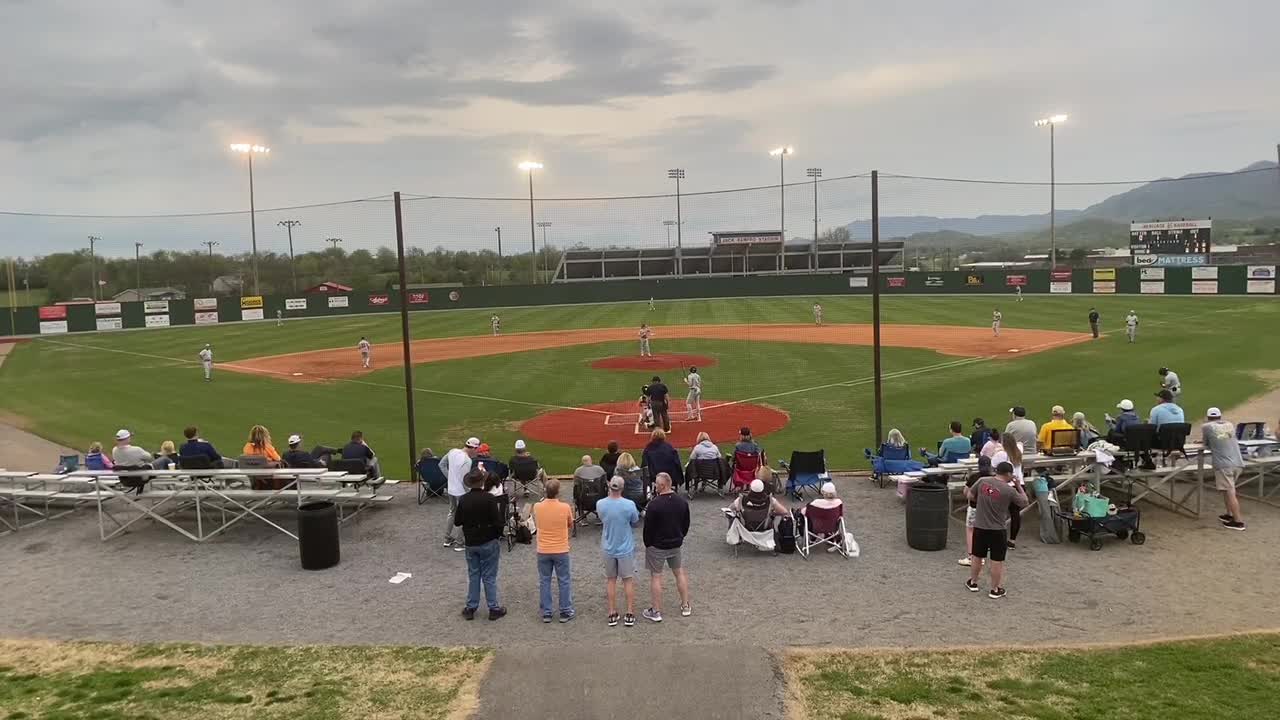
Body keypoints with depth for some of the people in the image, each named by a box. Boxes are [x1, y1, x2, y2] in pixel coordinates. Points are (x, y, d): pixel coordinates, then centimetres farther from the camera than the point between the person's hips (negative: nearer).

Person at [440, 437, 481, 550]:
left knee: (452, 513, 22)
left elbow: (442, 464, 10)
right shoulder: (467, 460, -24)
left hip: (451, 489, 8)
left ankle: (447, 539, 31)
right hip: (461, 492, -8)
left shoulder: (452, 452, -1)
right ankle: (460, 543, 13)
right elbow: (465, 480, -25)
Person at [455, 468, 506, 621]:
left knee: (473, 575, 15)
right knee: (489, 577, 5)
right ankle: (494, 608, 13)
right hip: (488, 542, -3)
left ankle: (471, 608, 20)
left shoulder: (463, 500, -6)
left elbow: (457, 522, 2)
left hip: (470, 543, 3)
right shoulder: (489, 499, -17)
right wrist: (498, 535, 1)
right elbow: (498, 522, -18)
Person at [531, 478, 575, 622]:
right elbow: (570, 526, 1)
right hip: (561, 550, -2)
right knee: (564, 581, 11)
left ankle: (546, 613, 18)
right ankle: (565, 612, 17)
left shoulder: (537, 507, -9)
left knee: (544, 581, 13)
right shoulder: (565, 507, -15)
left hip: (543, 551, 2)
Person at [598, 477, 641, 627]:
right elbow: (635, 523, -4)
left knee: (611, 580, 15)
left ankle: (612, 614, 20)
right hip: (626, 548, -2)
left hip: (608, 549, 2)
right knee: (628, 580, 11)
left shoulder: (600, 504, -13)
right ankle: (630, 615, 16)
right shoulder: (629, 505, -21)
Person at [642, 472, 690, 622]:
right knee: (680, 573, 18)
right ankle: (686, 606, 26)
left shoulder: (654, 504, -23)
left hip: (657, 546, -5)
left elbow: (648, 527, -16)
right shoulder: (682, 502, -5)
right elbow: (686, 524, 6)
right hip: (677, 544, 5)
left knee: (655, 576, 6)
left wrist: (647, 544, 0)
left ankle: (656, 611, 12)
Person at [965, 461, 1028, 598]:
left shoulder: (982, 481, -6)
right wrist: (1019, 486, 11)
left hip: (979, 527, 4)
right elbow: (1024, 502, 1)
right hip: (997, 530, -4)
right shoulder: (1009, 490, -14)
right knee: (997, 560, 8)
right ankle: (995, 590, 17)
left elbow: (970, 496, 6)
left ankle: (973, 582, 33)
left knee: (977, 556, 19)